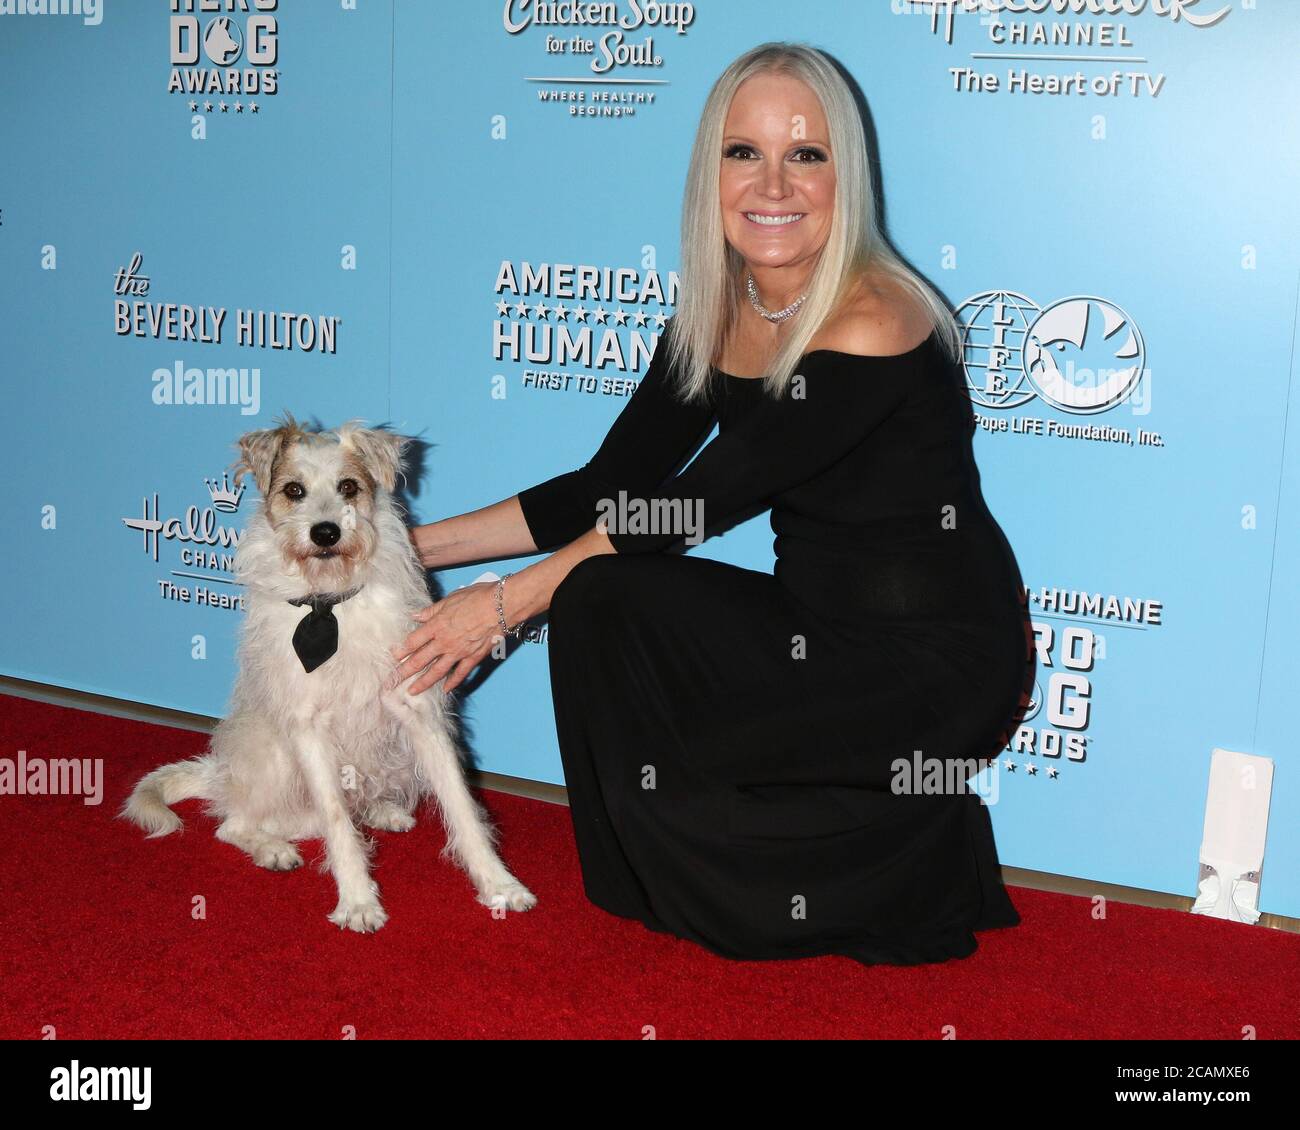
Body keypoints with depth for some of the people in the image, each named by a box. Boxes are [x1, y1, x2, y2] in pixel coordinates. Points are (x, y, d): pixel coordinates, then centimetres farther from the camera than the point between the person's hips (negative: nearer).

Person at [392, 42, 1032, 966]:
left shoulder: (873, 327, -24)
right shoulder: (714, 320, 0)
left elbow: (697, 504, -22)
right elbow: (613, 488, 4)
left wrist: (510, 601, -15)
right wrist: (424, 545, 1)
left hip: (939, 658, -7)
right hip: (817, 623, 7)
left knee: (672, 777, -19)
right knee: (601, 599, -13)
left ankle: (922, 867, 4)